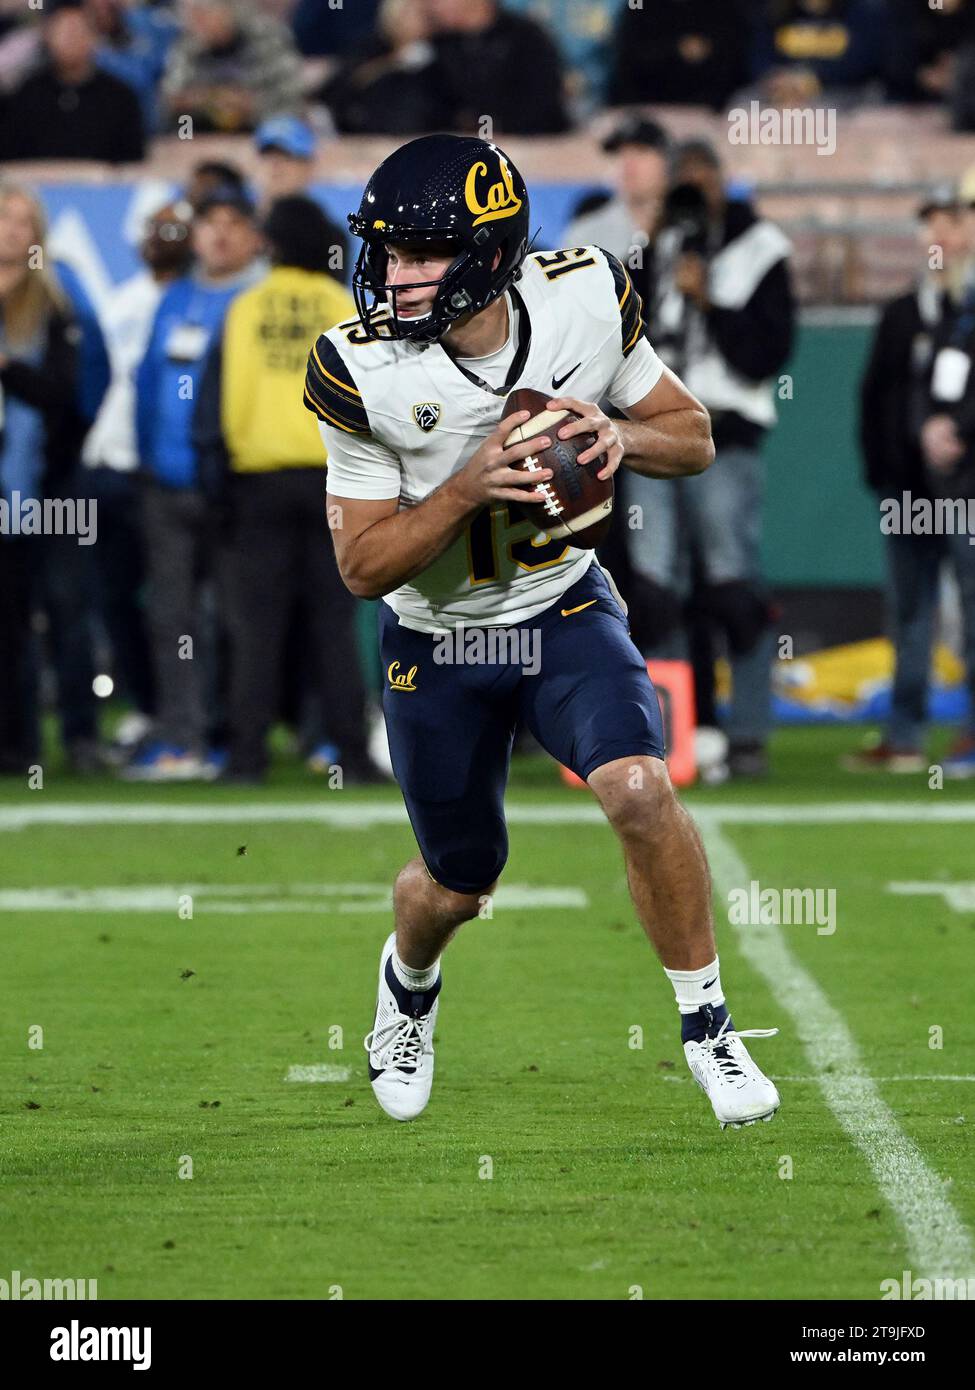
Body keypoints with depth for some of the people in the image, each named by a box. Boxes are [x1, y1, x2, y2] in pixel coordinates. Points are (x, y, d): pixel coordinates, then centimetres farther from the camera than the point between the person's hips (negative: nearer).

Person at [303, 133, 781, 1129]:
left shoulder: (586, 298, -16)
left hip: (565, 610, 0)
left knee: (640, 791, -25)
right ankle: (409, 981, 51)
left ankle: (706, 1025, -7)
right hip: (436, 640, 0)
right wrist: (470, 487, -33)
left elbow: (693, 438, -2)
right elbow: (364, 566, -17)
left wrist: (618, 436, -24)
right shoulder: (362, 370, -22)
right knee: (457, 885, 14)